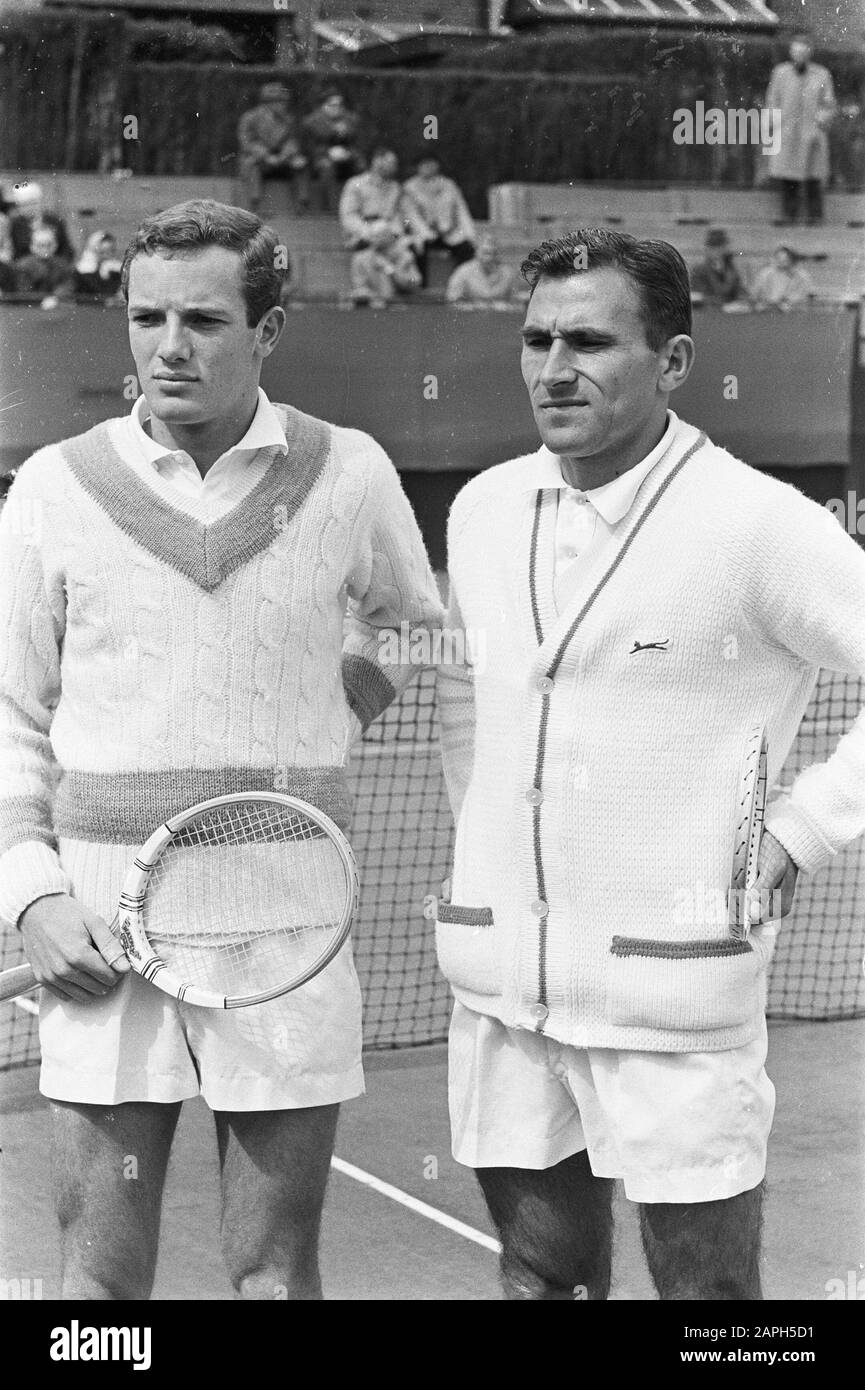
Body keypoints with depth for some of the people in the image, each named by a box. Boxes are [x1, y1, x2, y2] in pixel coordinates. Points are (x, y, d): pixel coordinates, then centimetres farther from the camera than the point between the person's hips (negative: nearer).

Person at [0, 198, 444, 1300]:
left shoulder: (349, 475, 2)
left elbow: (412, 629, 23)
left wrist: (309, 734, 11)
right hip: (101, 928, 0)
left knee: (275, 1272, 6)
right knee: (100, 1273, 4)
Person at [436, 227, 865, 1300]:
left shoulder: (755, 524, -13)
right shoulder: (483, 509, 6)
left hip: (672, 993, -5)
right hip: (499, 983, 5)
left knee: (706, 1282, 4)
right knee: (539, 1276, 16)